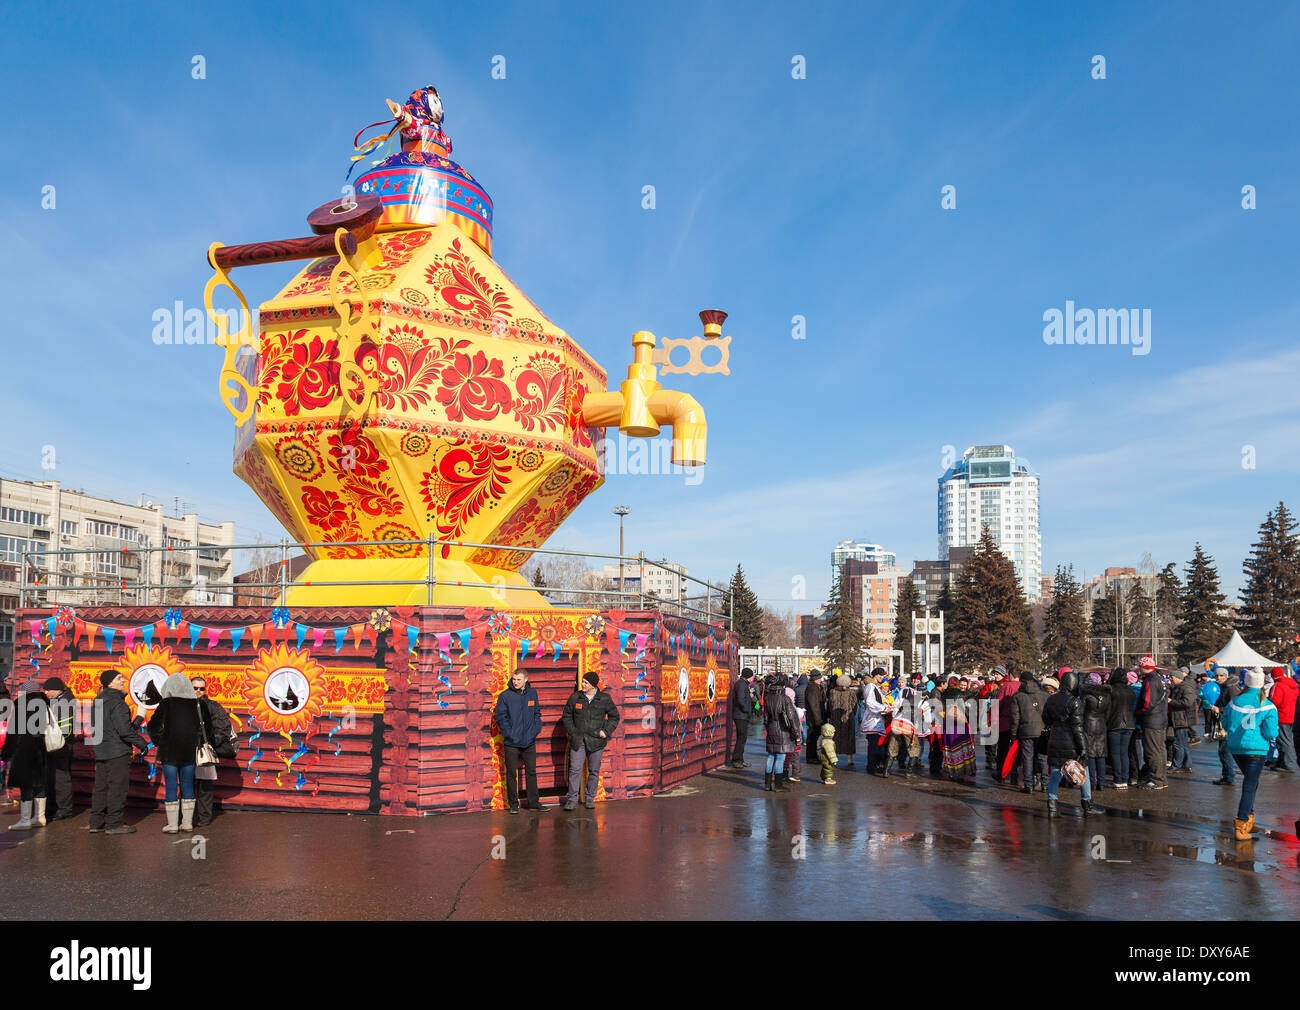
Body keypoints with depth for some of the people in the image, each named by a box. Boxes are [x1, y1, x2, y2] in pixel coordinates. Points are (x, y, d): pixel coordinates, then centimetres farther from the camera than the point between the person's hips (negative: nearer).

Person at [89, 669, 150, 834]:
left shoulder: (99, 702, 13)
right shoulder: (117, 702, -17)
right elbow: (124, 730, -21)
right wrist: (142, 743, -11)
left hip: (100, 751, 9)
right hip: (117, 752, -9)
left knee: (101, 786, 15)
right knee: (117, 786, -2)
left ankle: (96, 822, 20)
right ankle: (114, 824, 1)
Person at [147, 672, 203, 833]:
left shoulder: (167, 703, -7)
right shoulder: (194, 703, 2)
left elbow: (154, 725, -4)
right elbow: (200, 726, 4)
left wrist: (158, 741, 8)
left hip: (170, 750, -3)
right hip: (189, 750, 3)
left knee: (170, 786, 2)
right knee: (187, 785, 10)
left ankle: (172, 824, 2)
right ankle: (187, 822, 13)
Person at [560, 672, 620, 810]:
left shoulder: (604, 699, -1)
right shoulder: (575, 697, 1)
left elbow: (614, 716, 8)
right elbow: (567, 716, 11)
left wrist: (606, 731, -3)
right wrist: (572, 731, 0)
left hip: (596, 741, 0)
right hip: (578, 740, 0)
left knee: (594, 771, 6)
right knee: (575, 769, -3)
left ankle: (590, 798, 19)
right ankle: (572, 798, 5)